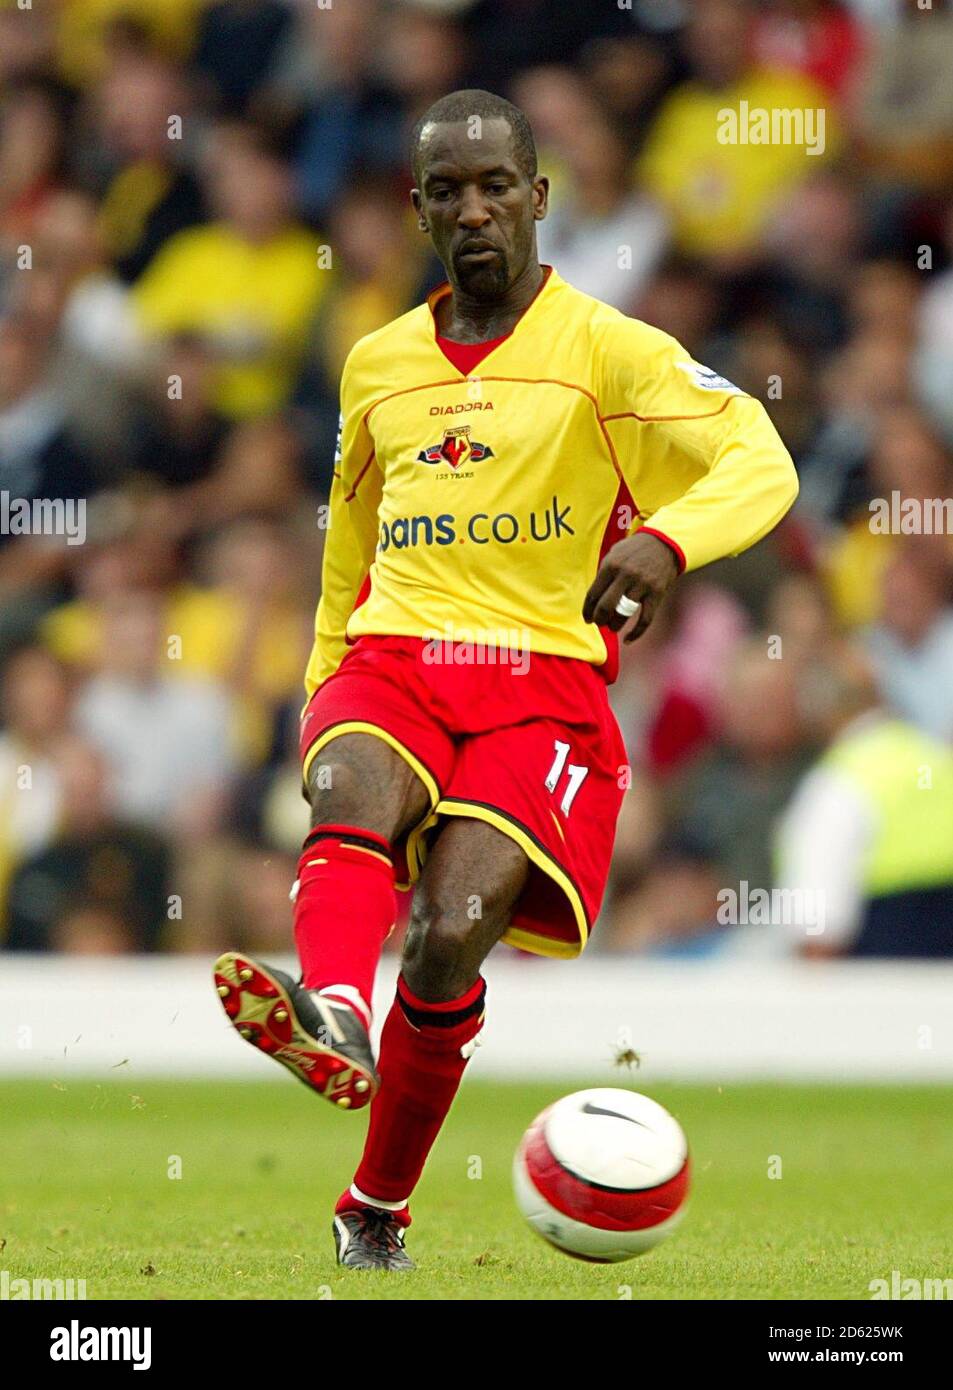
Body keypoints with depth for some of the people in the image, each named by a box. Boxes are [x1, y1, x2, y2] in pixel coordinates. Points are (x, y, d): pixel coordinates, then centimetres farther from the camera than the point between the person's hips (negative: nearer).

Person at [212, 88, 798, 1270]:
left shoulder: (603, 350, 1)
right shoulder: (378, 364, 17)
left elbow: (760, 464, -12)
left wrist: (666, 539, -32)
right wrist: (323, 683, 29)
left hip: (542, 680, -4)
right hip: (390, 660, 4)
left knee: (452, 932, -23)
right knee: (352, 796, -34)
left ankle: (376, 1212, -4)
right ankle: (332, 1013, -63)